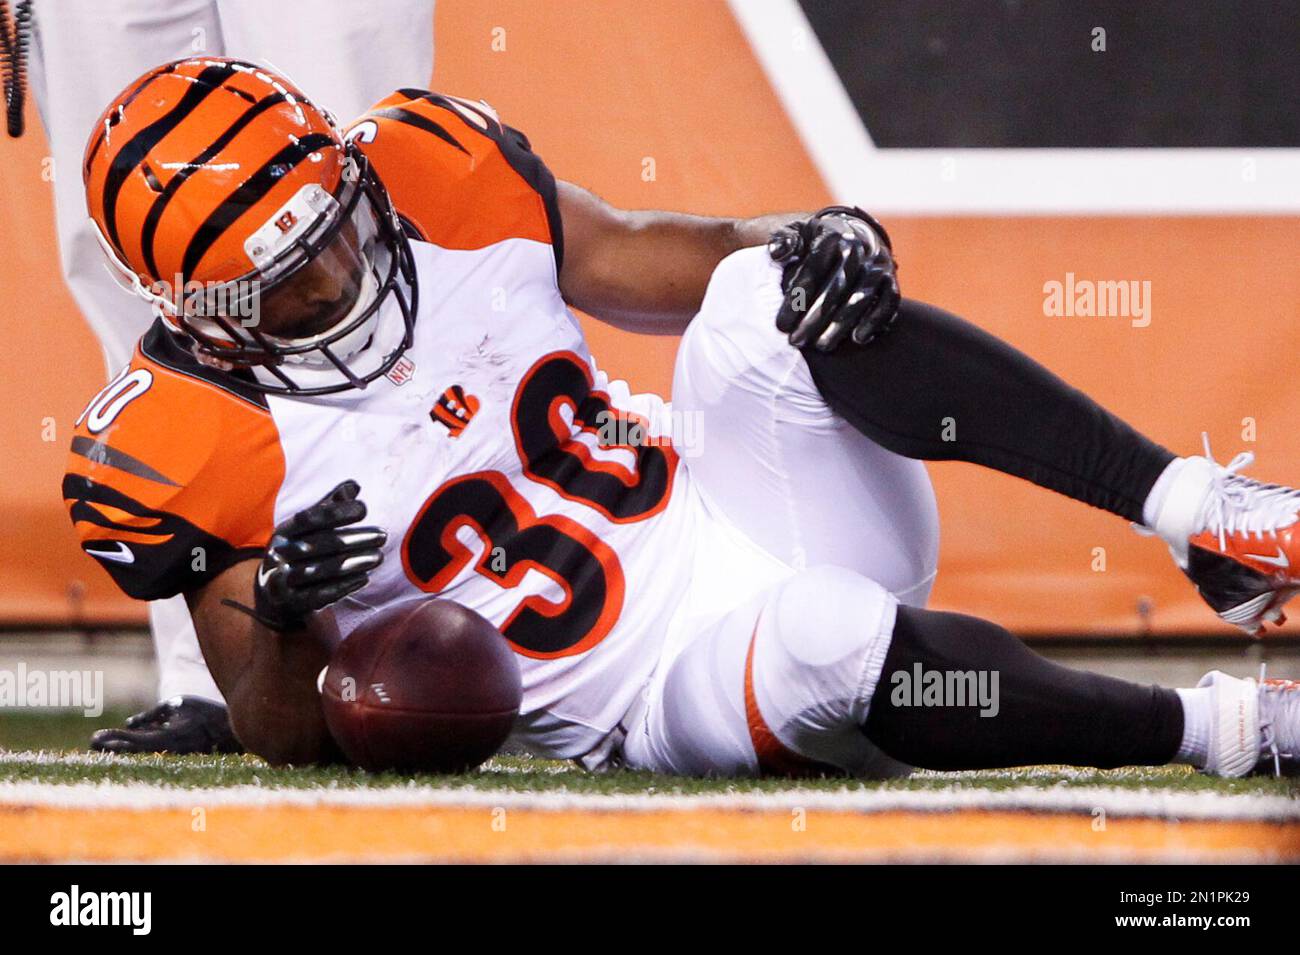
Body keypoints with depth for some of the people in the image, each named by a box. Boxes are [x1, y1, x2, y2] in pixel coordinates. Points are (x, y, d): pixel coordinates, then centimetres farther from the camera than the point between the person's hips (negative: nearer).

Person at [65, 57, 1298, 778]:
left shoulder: (432, 183, -2)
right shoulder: (197, 457, -12)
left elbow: (644, 260, 10)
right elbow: (291, 741, -5)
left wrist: (807, 241, -10)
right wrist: (285, 620, -27)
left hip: (760, 511, 5)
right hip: (672, 697, -5)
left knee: (771, 293, -23)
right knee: (828, 637, -38)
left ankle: (1192, 507, -21)